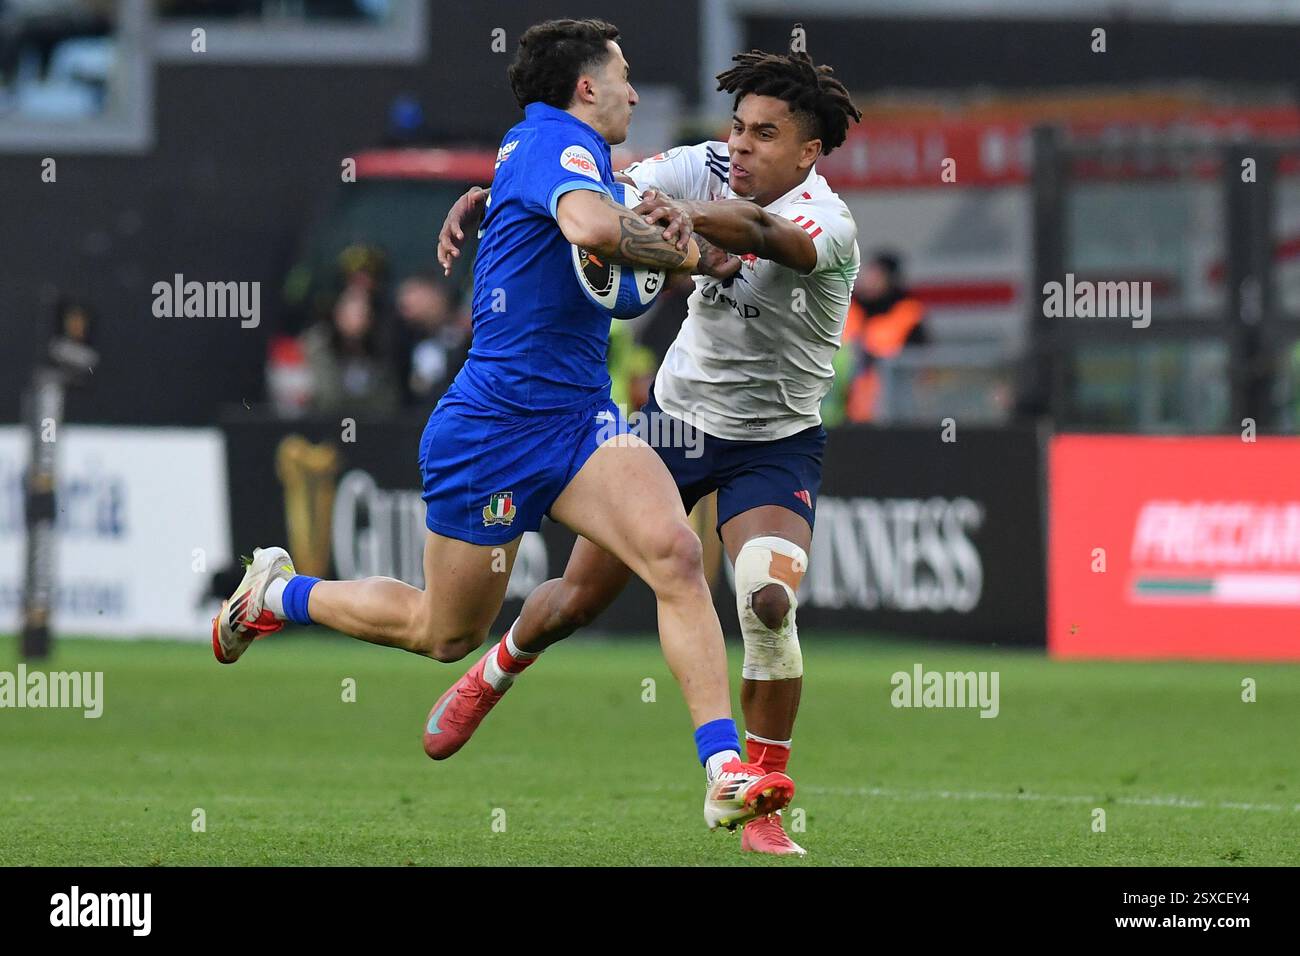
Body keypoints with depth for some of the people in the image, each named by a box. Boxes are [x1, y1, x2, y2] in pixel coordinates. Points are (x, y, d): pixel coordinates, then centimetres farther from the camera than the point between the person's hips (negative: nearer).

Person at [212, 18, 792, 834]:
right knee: (445, 631, 9)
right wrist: (688, 254, -19)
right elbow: (590, 226, -34)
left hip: (581, 418, 8)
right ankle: (277, 594, 36)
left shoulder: (541, 144, 17)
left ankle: (726, 772, -27)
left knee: (674, 552, -20)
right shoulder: (558, 139, -12)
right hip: (493, 426, -8)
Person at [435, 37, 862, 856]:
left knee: (769, 601, -26)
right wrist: (487, 197, -30)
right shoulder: (708, 170, -11)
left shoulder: (828, 224, -26)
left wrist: (691, 217, -69)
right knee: (579, 598, 9)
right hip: (676, 414, 4)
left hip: (775, 443, -4)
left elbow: (766, 232, -49)